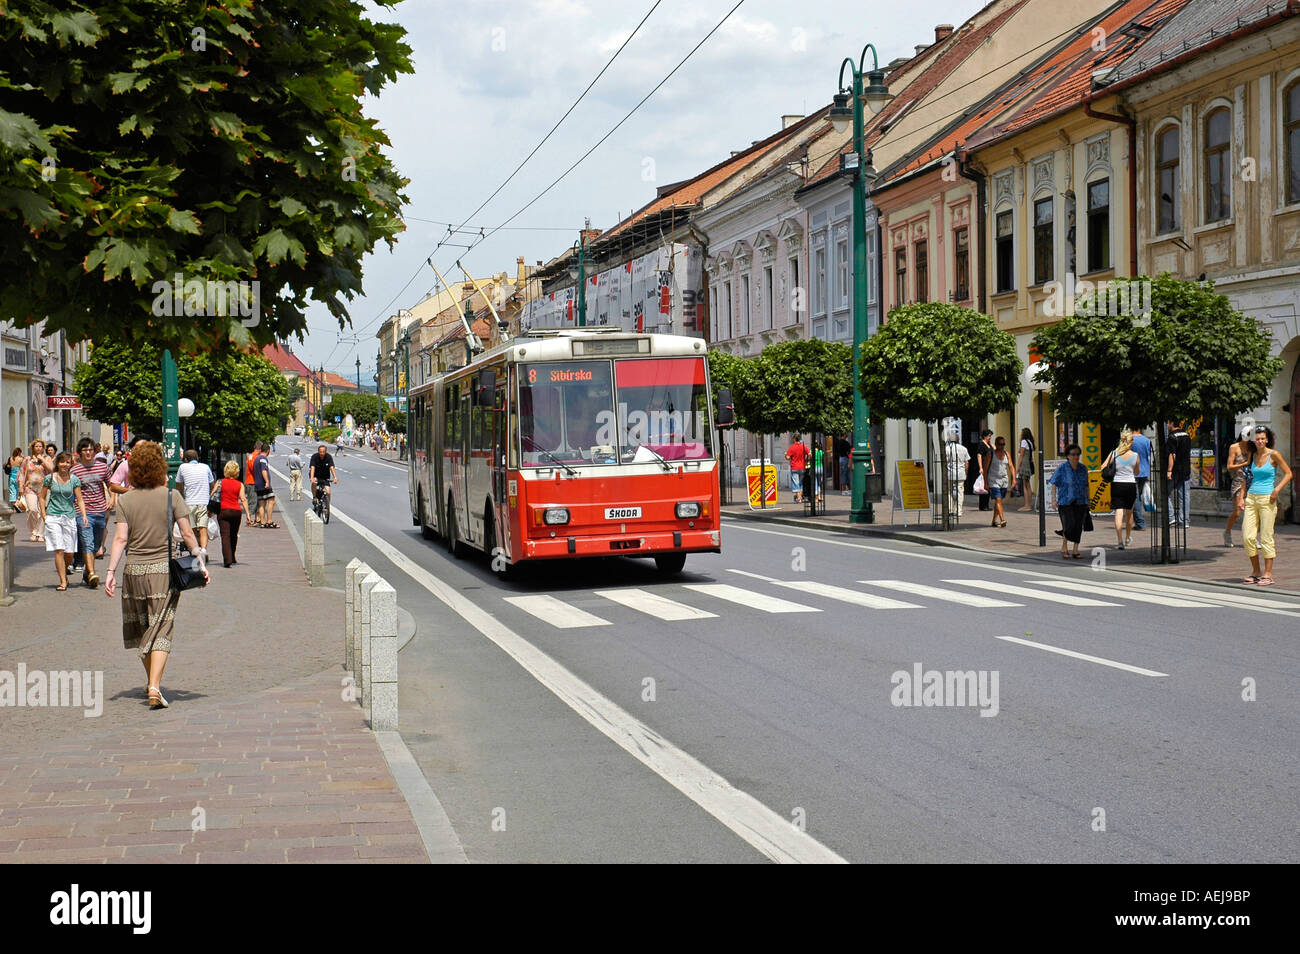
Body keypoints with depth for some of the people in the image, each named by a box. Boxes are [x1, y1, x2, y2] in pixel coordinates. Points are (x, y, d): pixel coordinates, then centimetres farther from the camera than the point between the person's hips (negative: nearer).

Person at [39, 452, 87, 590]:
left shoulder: (74, 480, 4)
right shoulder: (49, 478, 2)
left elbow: (79, 500, 4)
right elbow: (42, 497, 10)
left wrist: (84, 515, -9)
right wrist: (44, 515, 1)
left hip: (70, 516, 2)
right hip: (53, 517, -2)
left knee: (69, 551, 3)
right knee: (59, 550, -11)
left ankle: (64, 573, 30)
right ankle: (63, 581, -8)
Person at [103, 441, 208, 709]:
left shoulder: (125, 500, -1)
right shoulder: (171, 496, -5)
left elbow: (120, 538, -8)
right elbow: (187, 534, -6)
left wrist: (111, 571, -7)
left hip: (134, 570, 2)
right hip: (164, 569, -2)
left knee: (142, 628, 18)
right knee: (161, 629, -1)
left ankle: (151, 682, 32)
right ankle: (155, 687, -16)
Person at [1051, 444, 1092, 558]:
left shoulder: (1083, 469, 7)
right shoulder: (1062, 469, -6)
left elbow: (1086, 486, 15)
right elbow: (1054, 484, -2)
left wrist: (1087, 501, 14)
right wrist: (1054, 500, -8)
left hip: (1080, 502, 4)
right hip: (1066, 502, -4)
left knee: (1078, 527, 2)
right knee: (1069, 524, -12)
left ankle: (1076, 551, 12)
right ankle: (1064, 547, 10)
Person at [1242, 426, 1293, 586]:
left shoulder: (1274, 455, -4)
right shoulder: (1253, 456, 11)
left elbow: (1288, 474, -2)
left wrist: (1277, 490, -14)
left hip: (1267, 499, -5)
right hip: (1251, 498, 5)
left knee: (1266, 537, -4)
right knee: (1247, 537, 0)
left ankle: (1268, 574, 2)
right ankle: (1255, 572, 11)